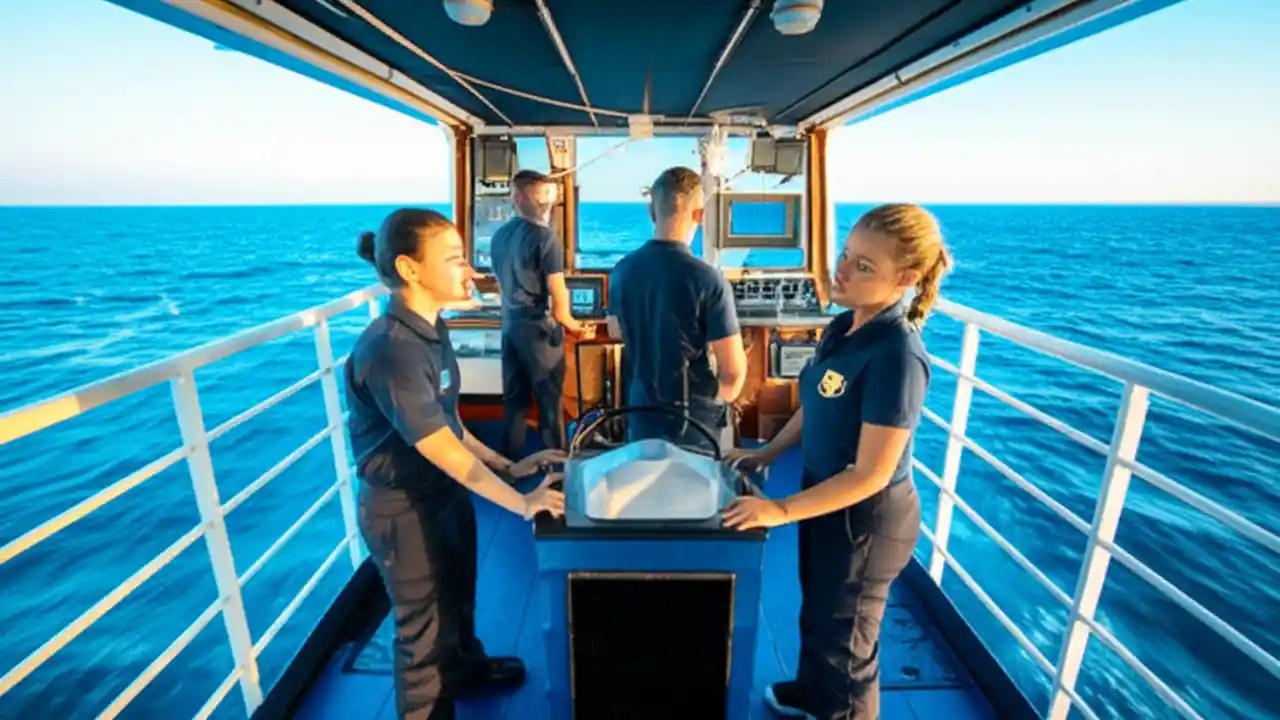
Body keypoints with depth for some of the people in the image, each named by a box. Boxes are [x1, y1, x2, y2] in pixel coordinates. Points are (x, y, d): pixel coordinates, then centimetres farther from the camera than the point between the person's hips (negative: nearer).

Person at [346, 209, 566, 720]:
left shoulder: (431, 328, -4)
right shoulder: (390, 349, -31)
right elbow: (441, 449, -29)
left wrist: (508, 466, 2)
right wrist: (521, 503, -25)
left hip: (446, 490, 8)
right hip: (404, 508, -8)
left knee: (459, 593, 30)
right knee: (424, 622, 16)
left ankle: (464, 667, 57)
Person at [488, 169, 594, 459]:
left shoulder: (499, 236, 9)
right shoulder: (545, 237, -14)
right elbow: (558, 294, -14)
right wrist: (573, 325, 2)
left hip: (510, 323, 7)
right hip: (540, 326, -7)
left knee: (514, 397, 13)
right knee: (549, 398, 4)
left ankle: (512, 460, 21)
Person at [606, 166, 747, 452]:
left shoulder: (621, 270, -6)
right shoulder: (707, 279, -22)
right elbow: (733, 372, -19)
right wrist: (719, 398, 2)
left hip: (642, 416, 5)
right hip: (695, 423, -4)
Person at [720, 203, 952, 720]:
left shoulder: (896, 354, -30)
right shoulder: (843, 327, -4)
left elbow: (870, 475, -27)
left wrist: (782, 510, -24)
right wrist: (766, 454, 7)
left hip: (865, 518, -8)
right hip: (827, 499, 8)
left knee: (843, 634, 17)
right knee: (818, 614, 30)